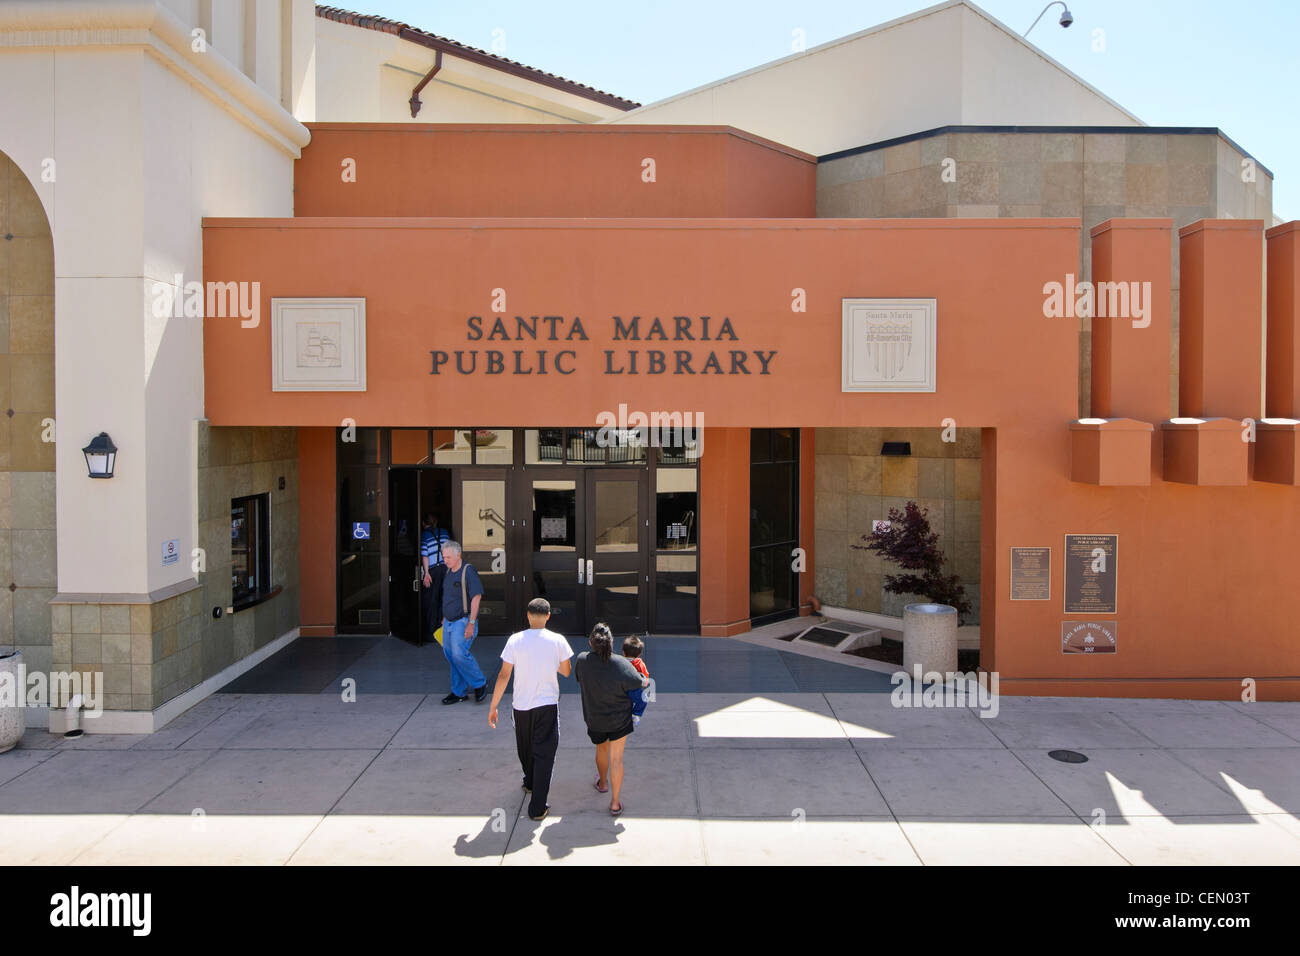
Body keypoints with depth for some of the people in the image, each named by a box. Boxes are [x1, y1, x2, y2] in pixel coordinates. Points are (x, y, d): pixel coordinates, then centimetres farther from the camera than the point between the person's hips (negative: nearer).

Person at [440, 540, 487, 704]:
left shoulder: (468, 571, -14)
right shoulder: (448, 572, 12)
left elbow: (476, 597, -18)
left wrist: (471, 623, -21)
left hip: (463, 621, -8)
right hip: (449, 622, 8)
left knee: (459, 654, -17)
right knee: (450, 655, 8)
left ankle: (480, 684, 2)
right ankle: (459, 692, 18)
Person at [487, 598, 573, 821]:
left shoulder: (515, 640, -9)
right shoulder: (558, 641, -9)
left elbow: (504, 675, -8)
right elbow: (566, 672, 3)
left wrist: (493, 706, -1)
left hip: (521, 705, 2)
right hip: (547, 704, -2)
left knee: (525, 749, 25)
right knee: (544, 753, 5)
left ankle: (529, 783, 49)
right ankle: (537, 807, 1)